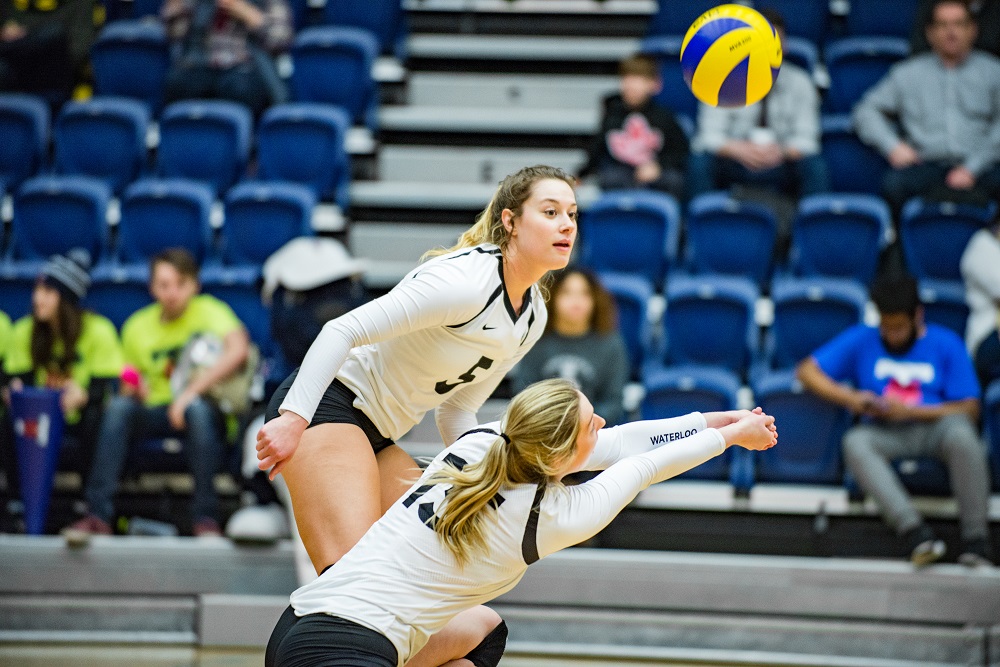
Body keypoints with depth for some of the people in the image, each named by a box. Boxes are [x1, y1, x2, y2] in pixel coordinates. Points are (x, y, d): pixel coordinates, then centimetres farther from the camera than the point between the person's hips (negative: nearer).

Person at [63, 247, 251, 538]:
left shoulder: (208, 311, -6)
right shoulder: (137, 327, 8)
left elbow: (238, 349, -26)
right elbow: (131, 390, 16)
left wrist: (191, 391, -30)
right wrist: (132, 390, -10)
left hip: (205, 412, -3)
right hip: (155, 413, 4)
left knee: (197, 408, -37)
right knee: (119, 406, -26)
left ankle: (205, 516, -27)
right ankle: (99, 515, -31)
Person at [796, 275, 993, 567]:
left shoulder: (946, 344, 8)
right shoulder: (861, 340, 13)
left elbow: (969, 409, 0)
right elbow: (807, 370, 9)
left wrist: (910, 411, -12)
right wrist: (848, 397, -7)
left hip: (934, 428, -1)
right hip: (883, 434, 1)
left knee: (959, 430, -36)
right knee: (855, 442, -34)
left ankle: (975, 535, -34)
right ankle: (915, 531, -46)